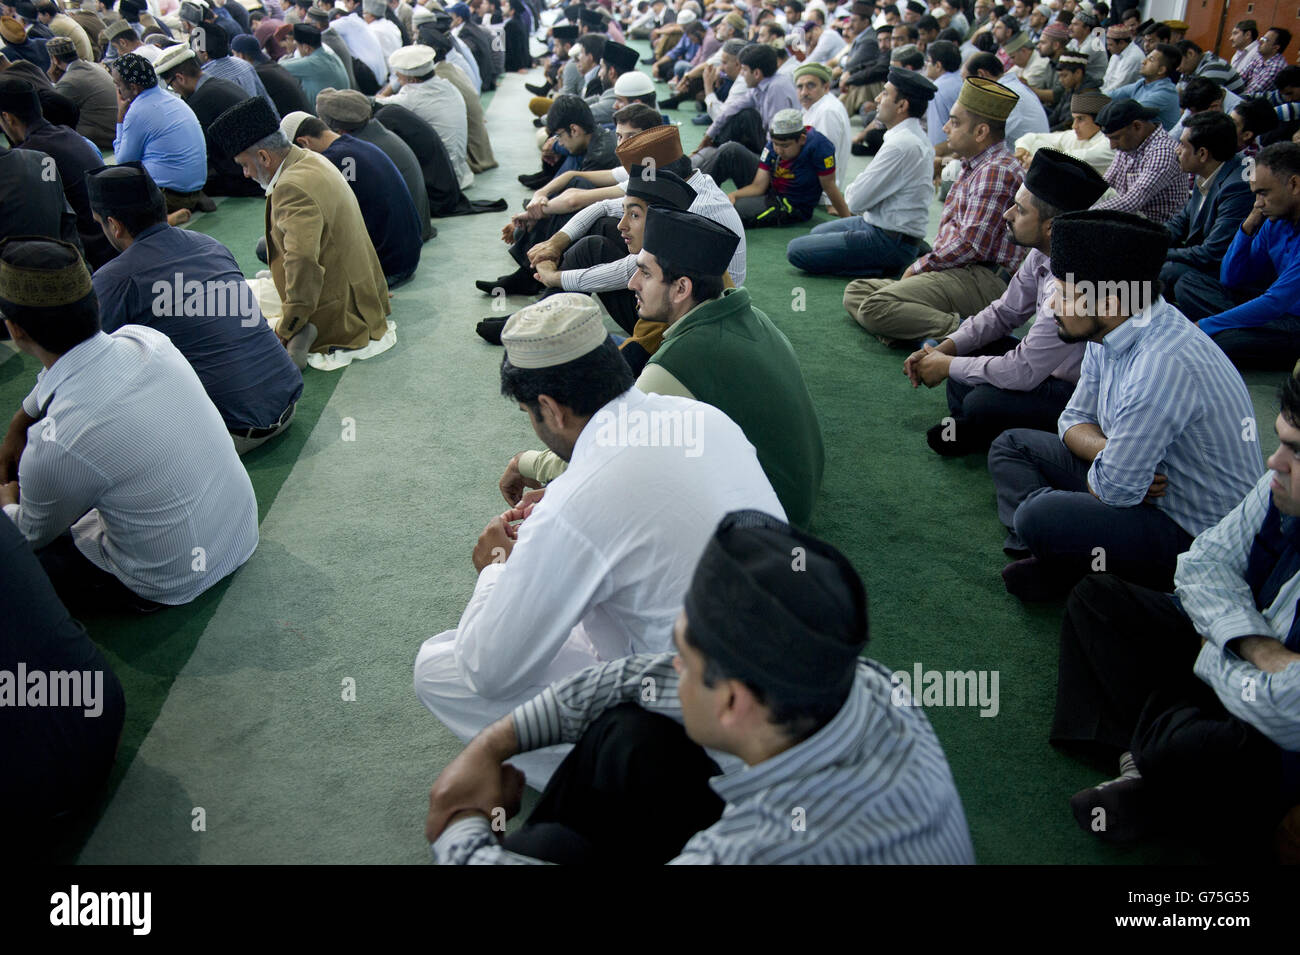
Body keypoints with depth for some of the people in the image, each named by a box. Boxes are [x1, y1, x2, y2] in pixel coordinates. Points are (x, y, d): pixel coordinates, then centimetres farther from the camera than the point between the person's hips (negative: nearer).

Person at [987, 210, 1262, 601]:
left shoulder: (1163, 364, -32)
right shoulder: (1109, 331, -3)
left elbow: (1114, 490, -27)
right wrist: (1111, 453, -13)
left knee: (1037, 518, -31)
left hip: (1194, 535, -9)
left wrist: (1101, 470, -4)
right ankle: (1051, 556, -7)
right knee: (1011, 445, 10)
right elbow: (1075, 419, 8)